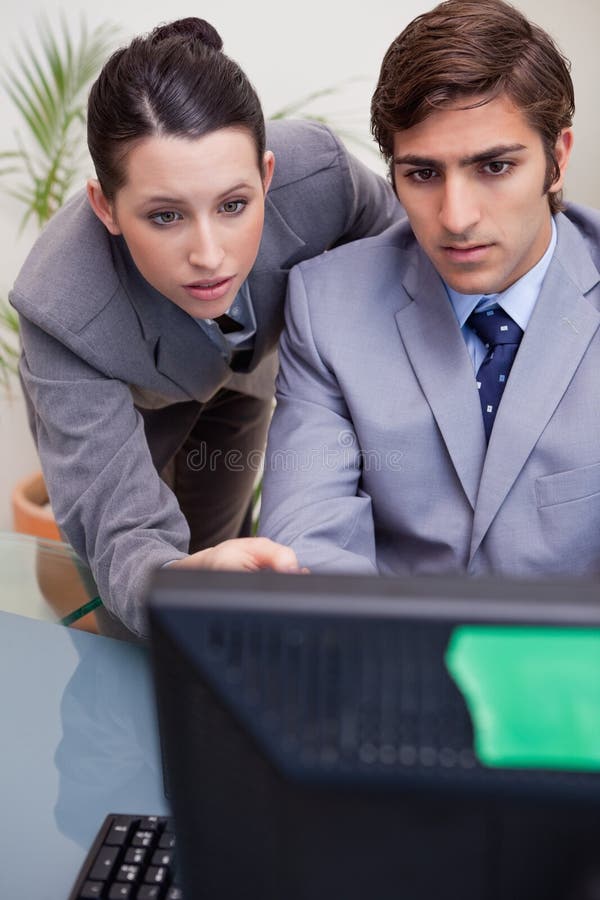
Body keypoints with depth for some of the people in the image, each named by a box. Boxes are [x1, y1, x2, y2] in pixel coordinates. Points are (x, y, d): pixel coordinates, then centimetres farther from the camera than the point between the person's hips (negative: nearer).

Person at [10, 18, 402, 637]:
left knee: (215, 541, 19)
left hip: (247, 365, 3)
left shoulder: (315, 172, -40)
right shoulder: (63, 309, -46)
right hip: (118, 399, -2)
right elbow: (124, 533, -46)